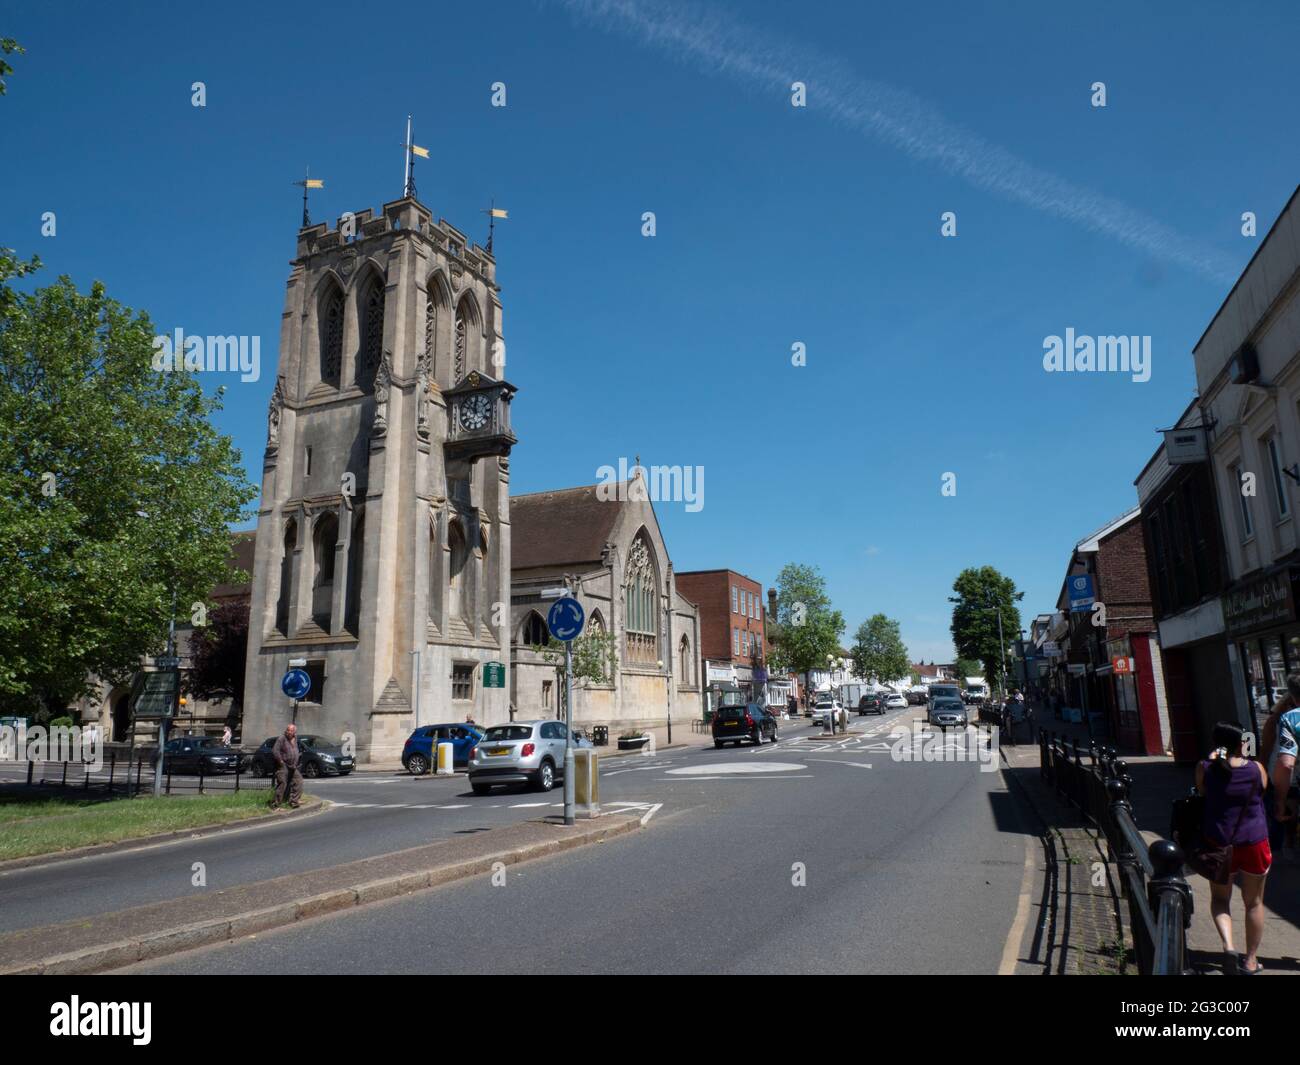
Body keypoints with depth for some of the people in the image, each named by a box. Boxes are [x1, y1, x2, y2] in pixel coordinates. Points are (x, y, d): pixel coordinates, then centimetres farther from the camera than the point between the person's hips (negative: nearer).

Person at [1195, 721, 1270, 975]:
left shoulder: (1205, 769, -11)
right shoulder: (1256, 768, -10)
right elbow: (1264, 789, 9)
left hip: (1218, 843, 0)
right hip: (1254, 843, 0)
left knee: (1220, 898, 18)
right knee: (1253, 902, 18)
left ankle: (1228, 945, -5)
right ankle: (1250, 961, 25)